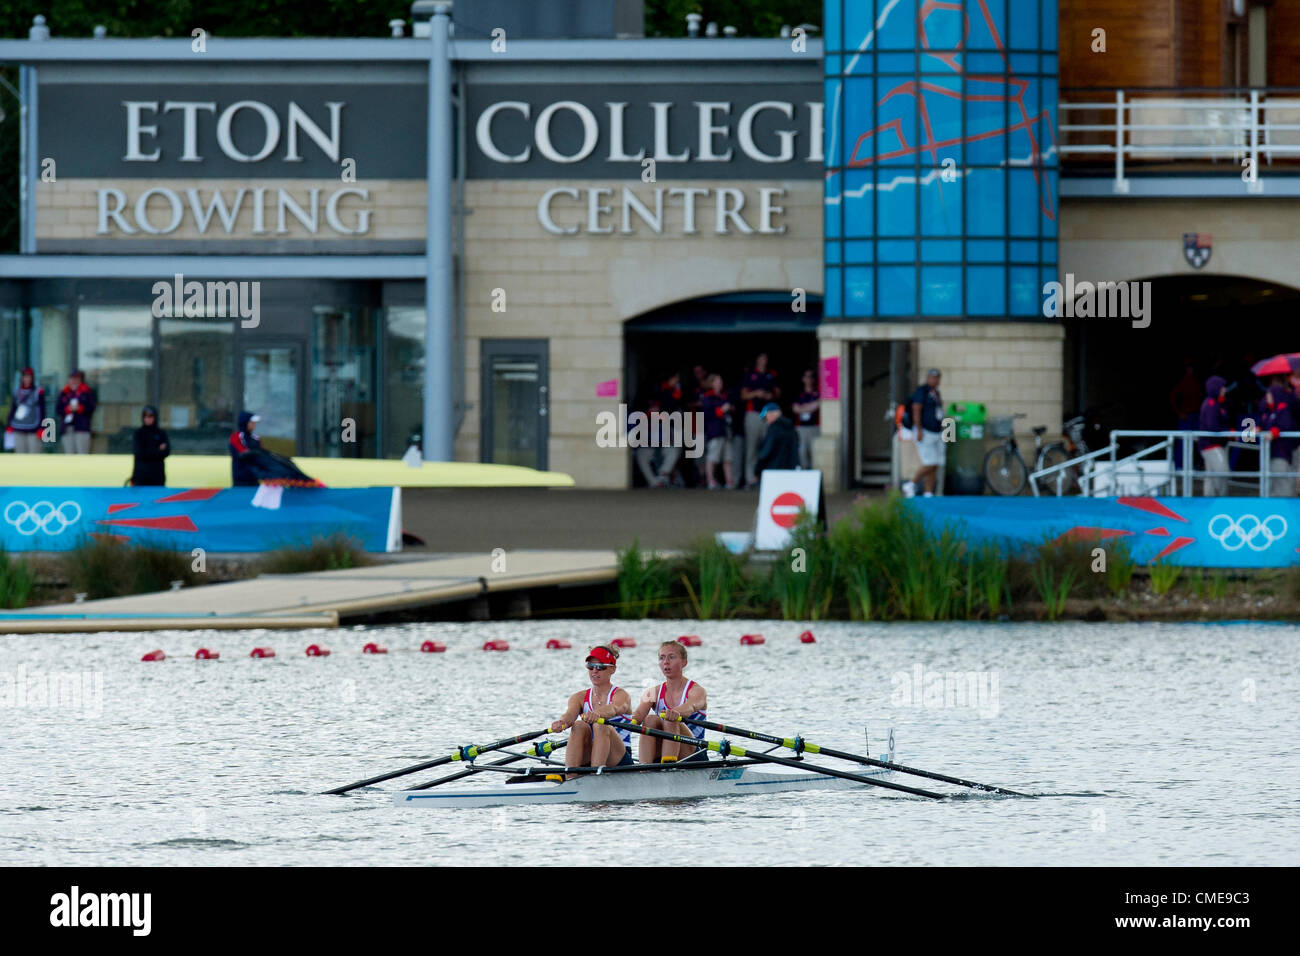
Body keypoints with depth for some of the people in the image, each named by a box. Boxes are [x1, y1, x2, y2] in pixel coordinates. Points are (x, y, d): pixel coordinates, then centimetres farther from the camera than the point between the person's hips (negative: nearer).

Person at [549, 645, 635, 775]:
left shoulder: (621, 695, -2)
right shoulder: (579, 697, 10)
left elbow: (614, 708, -27)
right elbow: (570, 712, -13)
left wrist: (597, 714, -51)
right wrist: (562, 722, -39)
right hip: (586, 762, 3)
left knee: (600, 726, -30)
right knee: (579, 726, -25)